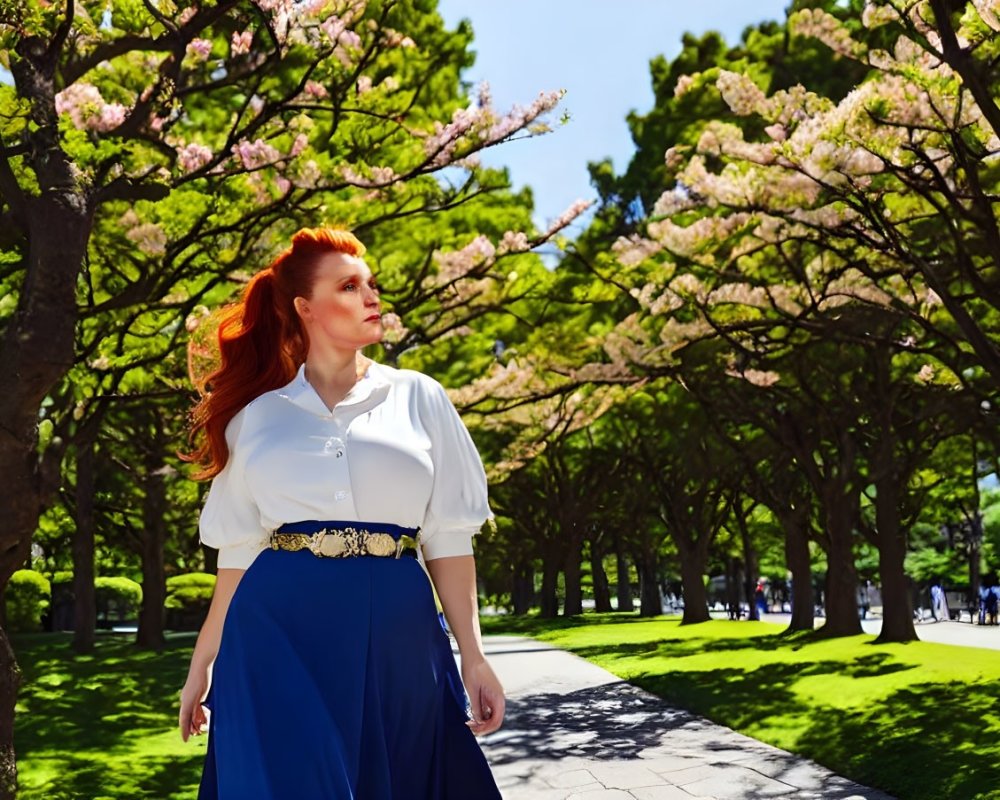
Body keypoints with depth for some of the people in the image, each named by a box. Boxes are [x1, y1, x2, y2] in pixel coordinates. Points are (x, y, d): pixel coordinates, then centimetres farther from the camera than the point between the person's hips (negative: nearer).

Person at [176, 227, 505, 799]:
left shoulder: (419, 398, 7)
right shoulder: (259, 415, 8)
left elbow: (448, 538, 4)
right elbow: (239, 552, 11)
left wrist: (473, 655, -2)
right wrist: (203, 661, 10)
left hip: (395, 636, 1)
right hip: (278, 635, 0)